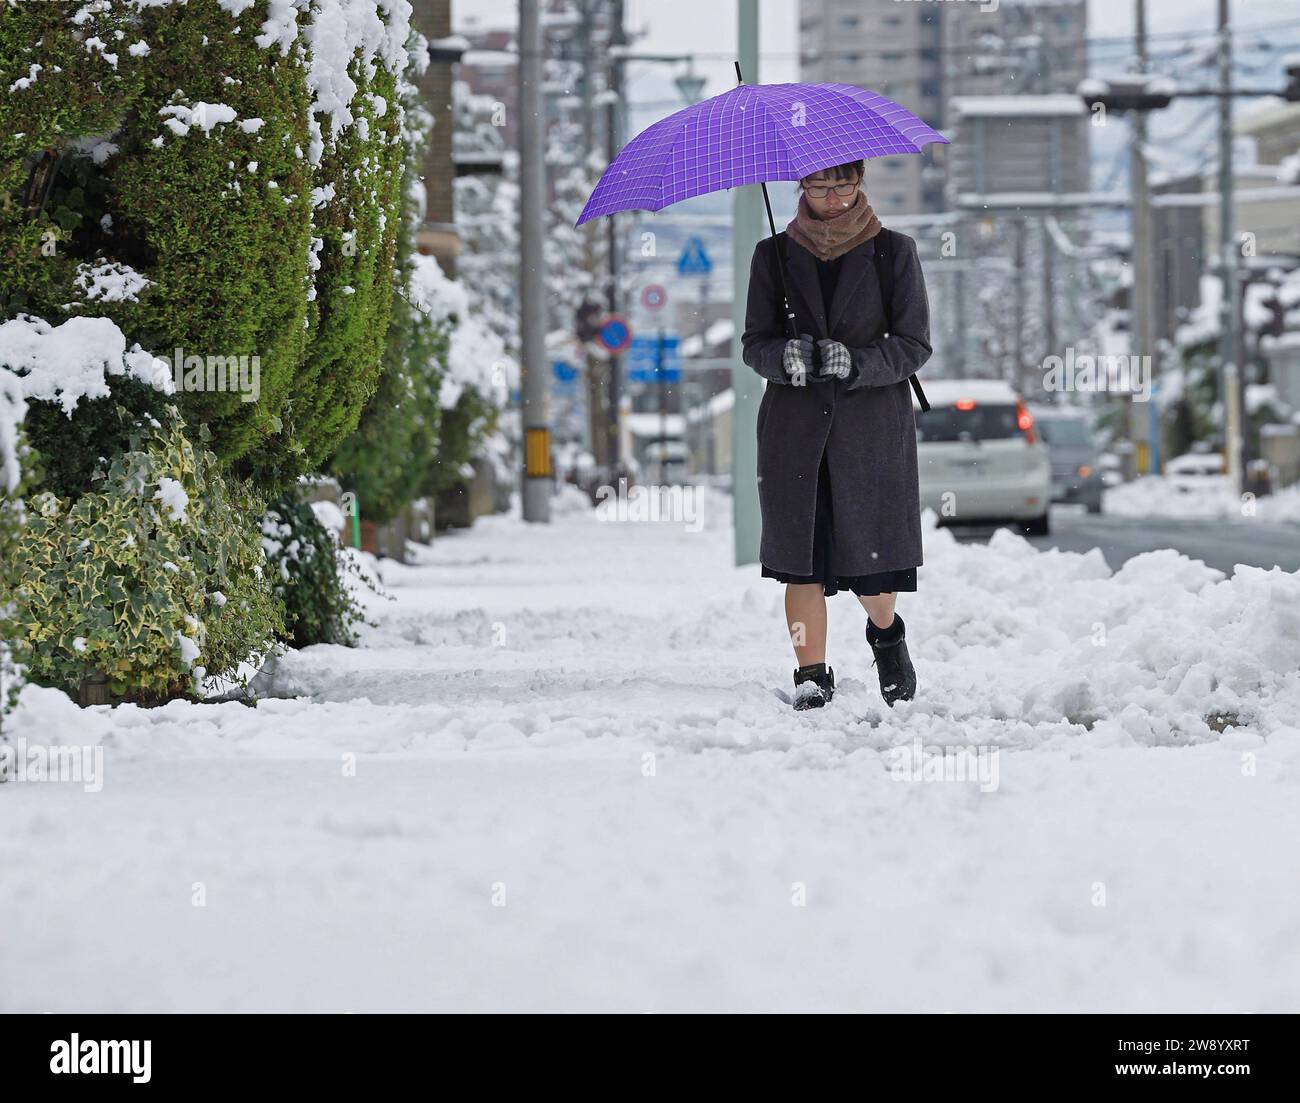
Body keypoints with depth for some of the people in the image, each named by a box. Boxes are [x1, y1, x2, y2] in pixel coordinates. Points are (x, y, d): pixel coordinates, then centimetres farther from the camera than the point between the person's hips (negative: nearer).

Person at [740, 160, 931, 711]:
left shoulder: (893, 252, 2)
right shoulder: (773, 255, 7)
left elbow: (914, 344, -1)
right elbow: (754, 341, 6)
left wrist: (856, 362, -18)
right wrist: (785, 356, -17)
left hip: (871, 422, -1)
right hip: (795, 423, 1)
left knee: (873, 552, 1)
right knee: (801, 560, -4)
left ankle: (886, 634, 34)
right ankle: (812, 679, 5)